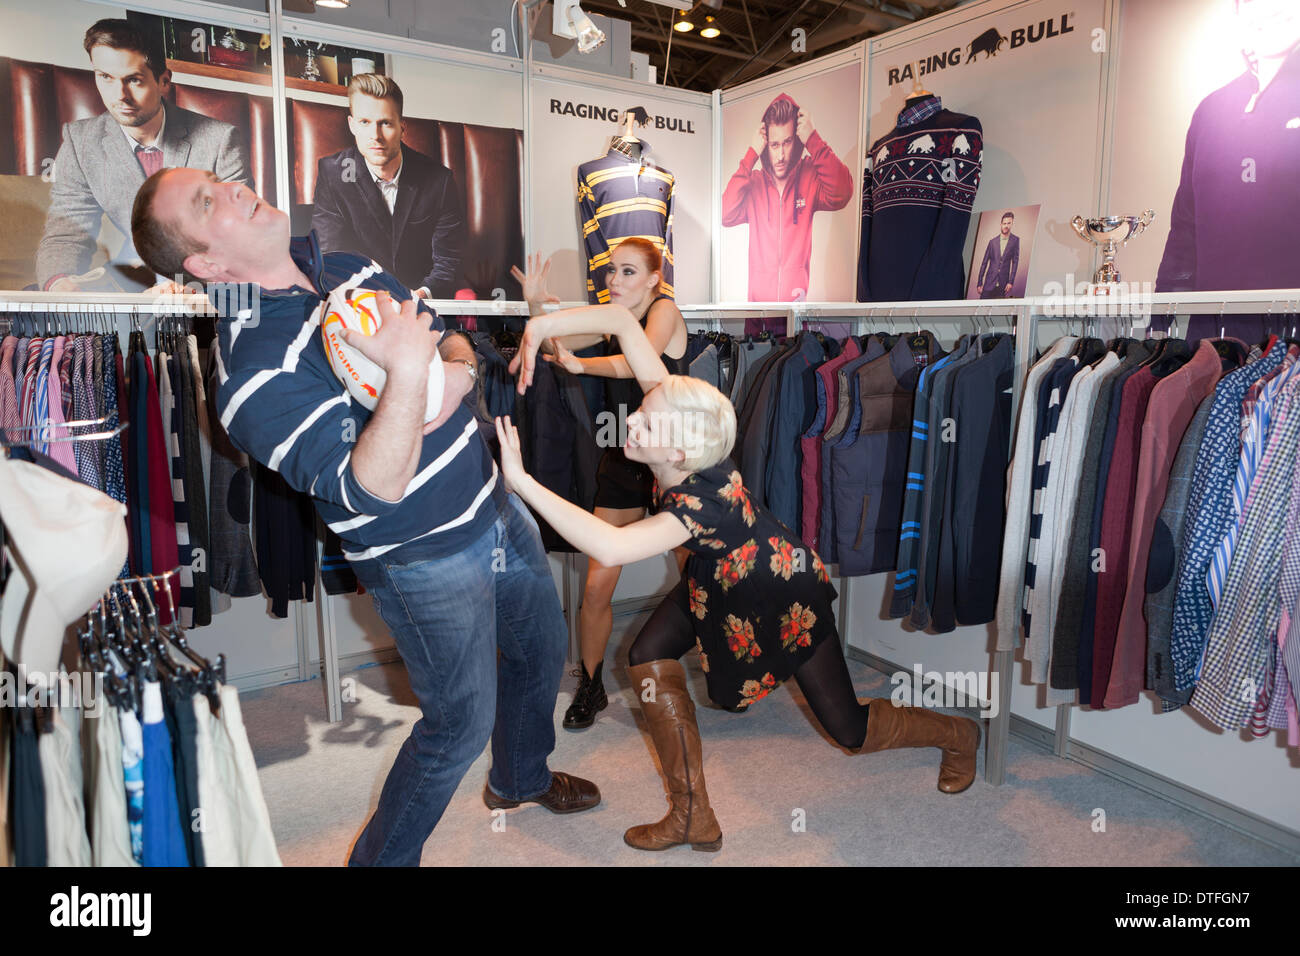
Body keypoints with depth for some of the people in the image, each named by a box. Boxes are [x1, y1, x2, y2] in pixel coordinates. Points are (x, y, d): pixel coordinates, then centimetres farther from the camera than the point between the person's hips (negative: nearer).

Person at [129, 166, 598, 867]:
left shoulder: (352, 270, 1)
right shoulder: (255, 369, -24)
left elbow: (451, 340, 11)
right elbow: (371, 489, -31)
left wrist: (460, 373, -11)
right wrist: (405, 373, -38)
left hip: (495, 506, 8)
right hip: (424, 559, -8)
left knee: (540, 650, 25)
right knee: (460, 722, 6)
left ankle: (521, 778, 54)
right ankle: (381, 858, 34)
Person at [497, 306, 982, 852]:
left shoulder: (700, 504, -43)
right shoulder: (674, 405, -25)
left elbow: (610, 548, -59)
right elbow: (623, 320, -25)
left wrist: (521, 481, -58)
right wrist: (541, 326, -35)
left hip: (789, 596, -7)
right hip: (720, 579, 7)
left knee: (850, 730, 8)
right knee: (648, 657, -8)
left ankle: (957, 735, 41)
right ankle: (693, 817, 7)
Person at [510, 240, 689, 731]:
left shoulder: (665, 310, -11)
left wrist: (579, 364, -42)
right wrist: (535, 305, -5)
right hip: (622, 462, 5)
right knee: (596, 585, 1)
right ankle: (590, 686, 19)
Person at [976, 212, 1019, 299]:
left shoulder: (1015, 240, 4)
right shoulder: (992, 241, 7)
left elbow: (1015, 262, 2)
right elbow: (984, 263, 8)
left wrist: (1011, 282, -6)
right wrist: (979, 283, 4)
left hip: (1003, 284, -1)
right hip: (989, 282, 1)